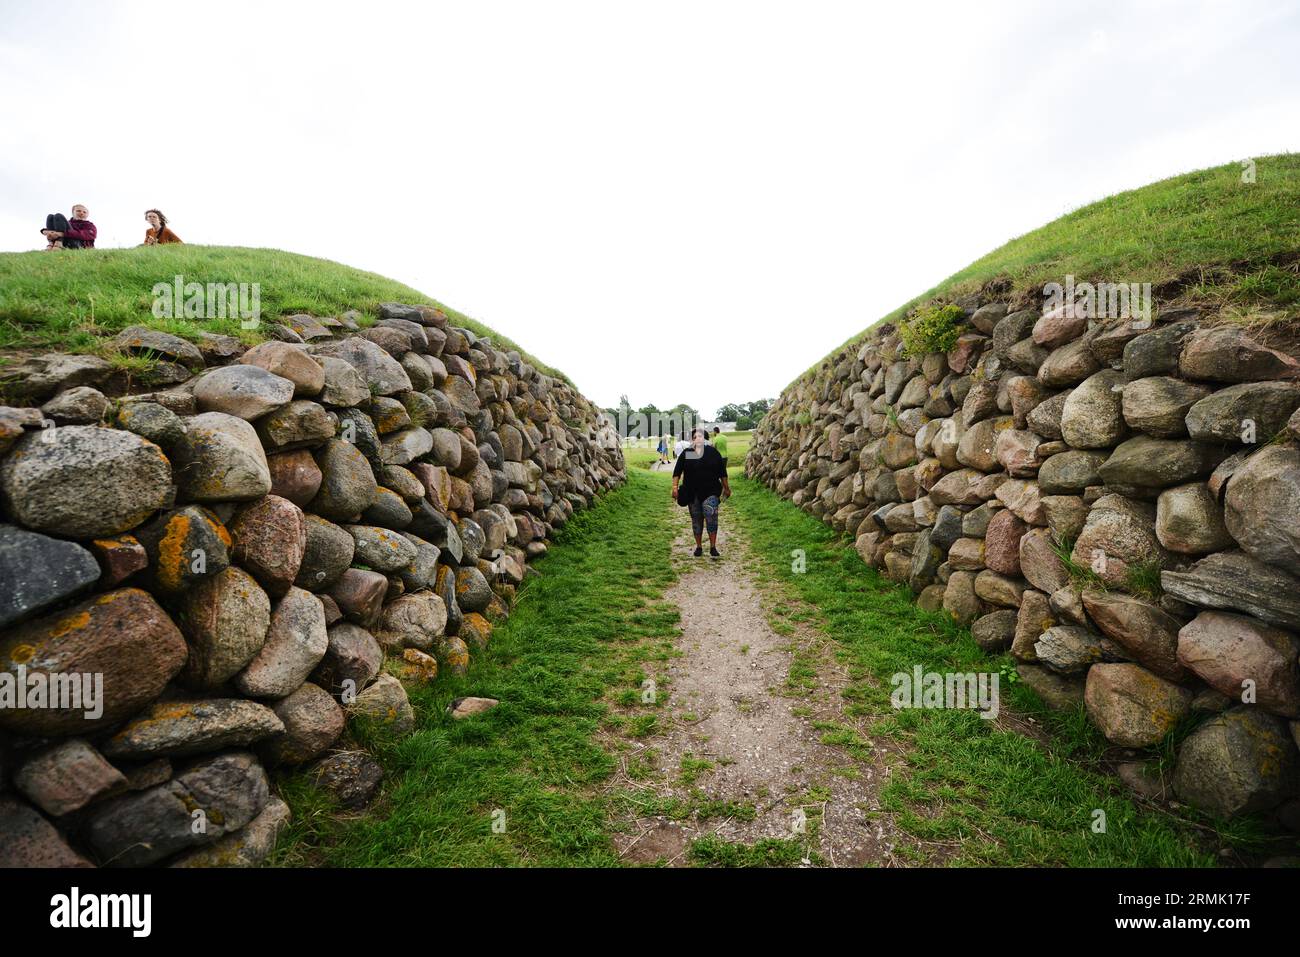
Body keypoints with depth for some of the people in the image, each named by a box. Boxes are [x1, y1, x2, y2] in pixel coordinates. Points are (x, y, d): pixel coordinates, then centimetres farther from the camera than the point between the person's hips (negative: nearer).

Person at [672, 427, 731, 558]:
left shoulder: (713, 452, 2)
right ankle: (699, 546, 23)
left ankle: (713, 547, -10)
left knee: (711, 515, -18)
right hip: (692, 493, 2)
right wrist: (675, 487, -6)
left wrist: (726, 488, 12)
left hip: (710, 491, -2)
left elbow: (722, 472, 9)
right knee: (696, 520, 9)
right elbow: (677, 471, 3)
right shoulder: (686, 454, 3)